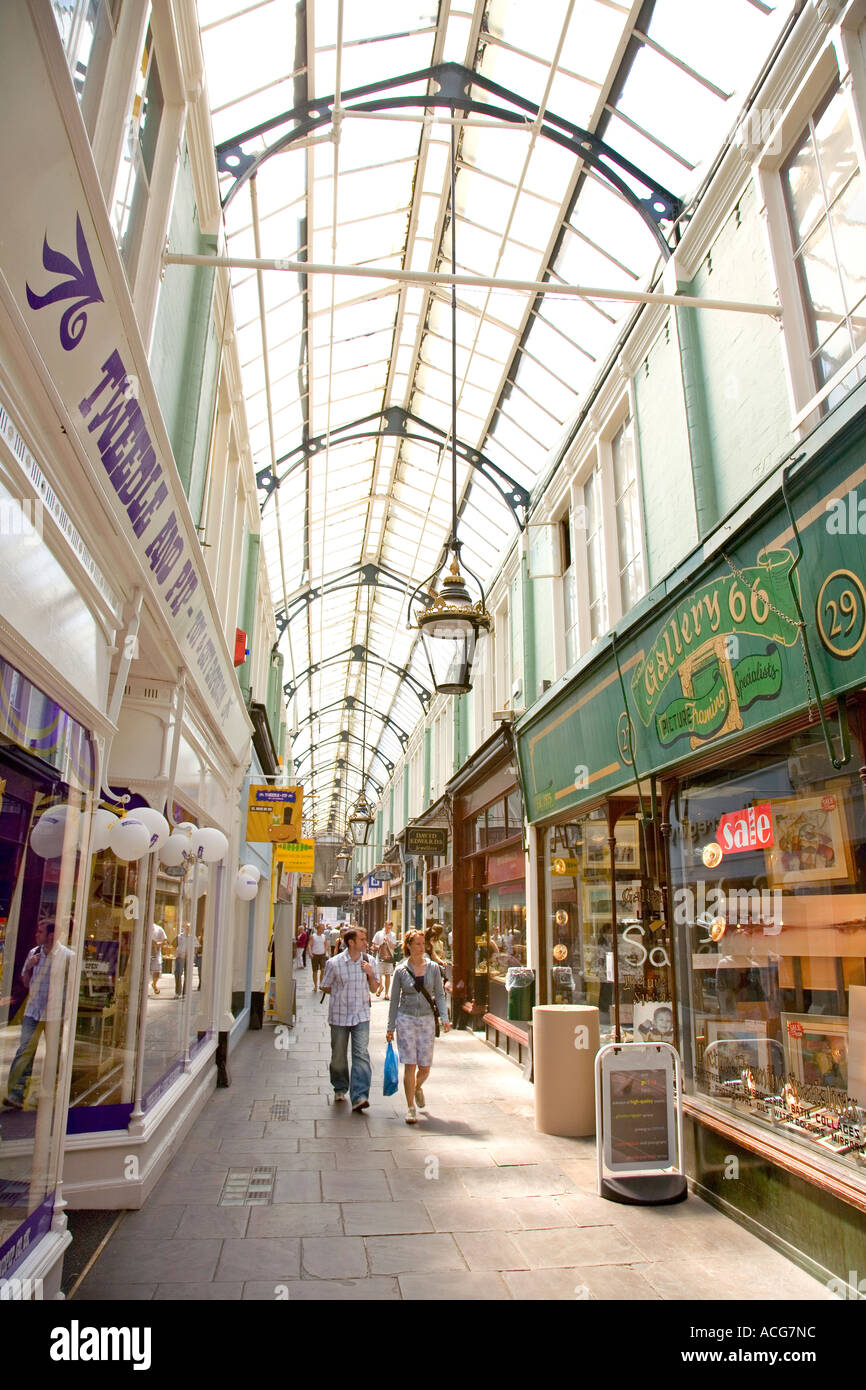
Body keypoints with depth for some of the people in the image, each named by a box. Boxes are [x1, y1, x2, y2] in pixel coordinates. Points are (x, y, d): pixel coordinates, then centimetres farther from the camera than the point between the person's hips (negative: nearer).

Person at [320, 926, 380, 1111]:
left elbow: (374, 989, 8)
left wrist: (370, 974, -9)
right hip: (339, 1015, -1)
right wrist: (343, 994, -2)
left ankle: (359, 1096, -13)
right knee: (338, 1056, 11)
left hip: (361, 1015, 1)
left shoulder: (368, 961, 1)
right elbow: (326, 987, 4)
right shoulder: (334, 963, -9)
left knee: (361, 1054, -11)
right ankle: (340, 1089, 34)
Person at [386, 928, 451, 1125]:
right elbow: (394, 1000, 5)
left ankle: (417, 1088, 39)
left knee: (425, 1067, 5)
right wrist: (390, 1028, 5)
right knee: (410, 1065, -5)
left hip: (427, 1020, 2)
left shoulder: (433, 968, 2)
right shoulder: (401, 971, -2)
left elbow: (439, 994, 6)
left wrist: (444, 1017, -8)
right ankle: (410, 1108, 8)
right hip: (406, 1020, -2)